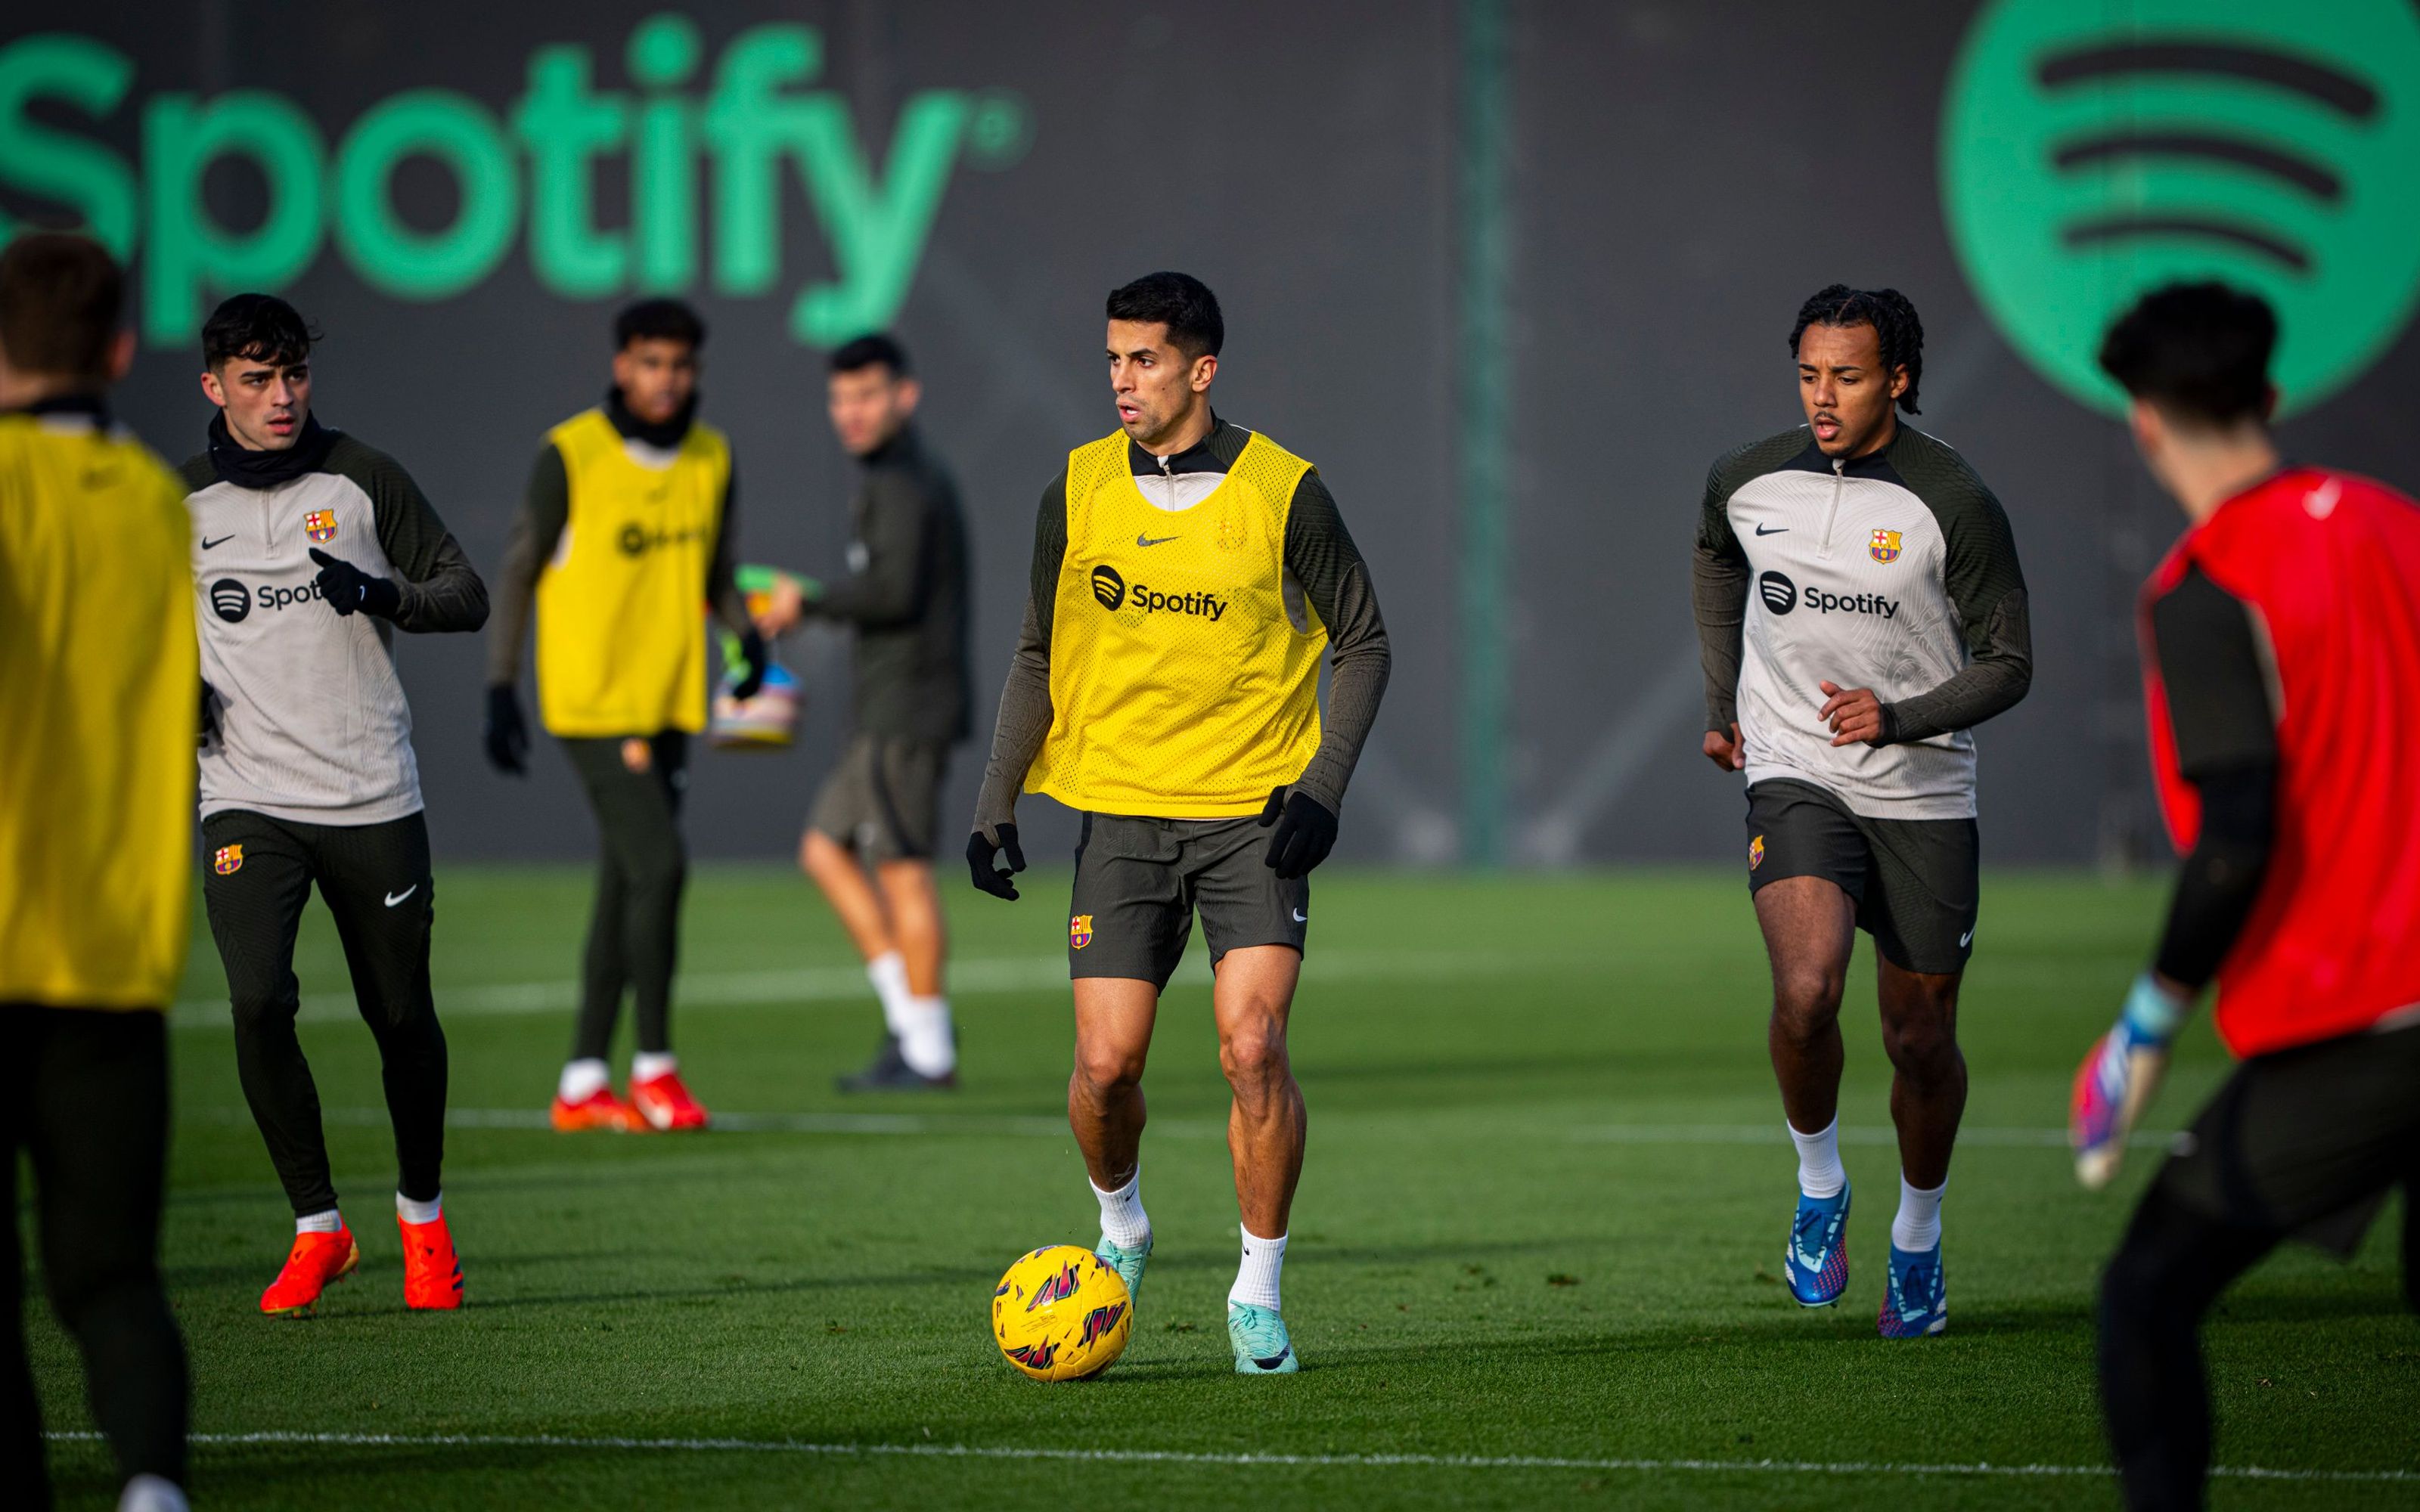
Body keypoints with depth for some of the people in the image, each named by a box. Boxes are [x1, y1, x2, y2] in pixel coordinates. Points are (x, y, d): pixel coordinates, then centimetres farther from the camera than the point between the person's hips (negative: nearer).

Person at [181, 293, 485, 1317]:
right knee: (258, 1005, -17)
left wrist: (379, 594, -16)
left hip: (374, 799, 0)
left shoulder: (364, 481, 2)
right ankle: (316, 1230, -2)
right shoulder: (179, 503, 5)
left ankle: (422, 1218, 28)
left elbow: (468, 597, 4)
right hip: (246, 800, 0)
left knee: (401, 1017, 4)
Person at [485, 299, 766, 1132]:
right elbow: (519, 570, -4)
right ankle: (654, 1065, -2)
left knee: (624, 889, 8)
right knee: (658, 867, -14)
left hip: (668, 703, 6)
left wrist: (747, 634, -3)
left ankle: (583, 1085, 14)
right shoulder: (571, 455, -10)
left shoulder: (712, 459, 6)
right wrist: (501, 690, -7)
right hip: (591, 699, -6)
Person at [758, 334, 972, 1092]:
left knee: (903, 867, -7)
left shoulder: (901, 480, -12)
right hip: (889, 712, 11)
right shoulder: (921, 474, 19)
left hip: (904, 709, -11)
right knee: (826, 849, 14)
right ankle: (910, 1015, 10)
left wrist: (809, 601, -11)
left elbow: (894, 589, -22)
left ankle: (929, 1051, -4)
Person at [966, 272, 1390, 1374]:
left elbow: (1362, 643, 4)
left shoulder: (1283, 492, -4)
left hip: (1255, 814, -2)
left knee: (1253, 1045, -14)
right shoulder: (1077, 492, 3)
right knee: (1105, 1061, -5)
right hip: (1121, 808, 2)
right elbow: (1039, 656, 12)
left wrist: (1323, 788, -7)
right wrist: (997, 802, 4)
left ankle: (1259, 1292, 1)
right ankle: (1120, 1226, 26)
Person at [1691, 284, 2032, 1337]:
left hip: (1923, 796, -1)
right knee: (1807, 991, -24)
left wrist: (1898, 719, -21)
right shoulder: (1747, 483, -2)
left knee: (1922, 1040, 6)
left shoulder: (1954, 506, -11)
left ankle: (1918, 1240, 31)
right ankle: (1819, 1189, 1)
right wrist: (1724, 704, 23)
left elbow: (2007, 664, -6)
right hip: (1795, 778, 1)